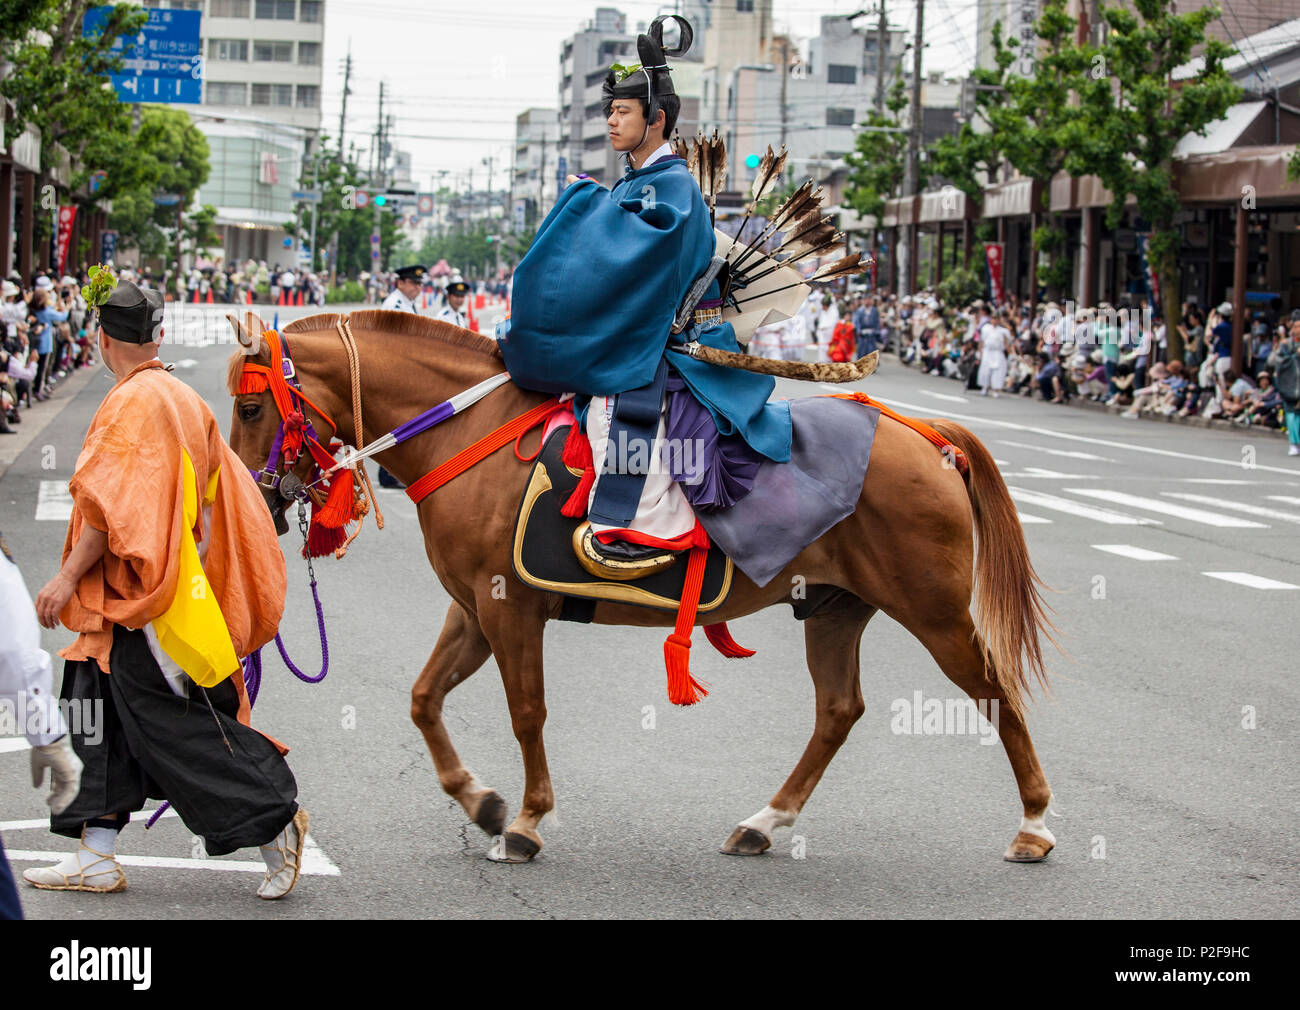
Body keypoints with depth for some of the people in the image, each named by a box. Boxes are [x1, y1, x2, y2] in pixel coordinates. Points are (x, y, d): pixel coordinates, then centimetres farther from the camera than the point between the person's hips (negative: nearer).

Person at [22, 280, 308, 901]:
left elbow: (111, 506, -21)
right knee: (99, 713, 10)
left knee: (173, 724, -6)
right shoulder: (182, 399, 14)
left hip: (140, 600, -10)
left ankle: (274, 823, -2)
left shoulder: (133, 403, -15)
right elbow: (227, 493, 18)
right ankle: (97, 855, 11)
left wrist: (69, 577, -18)